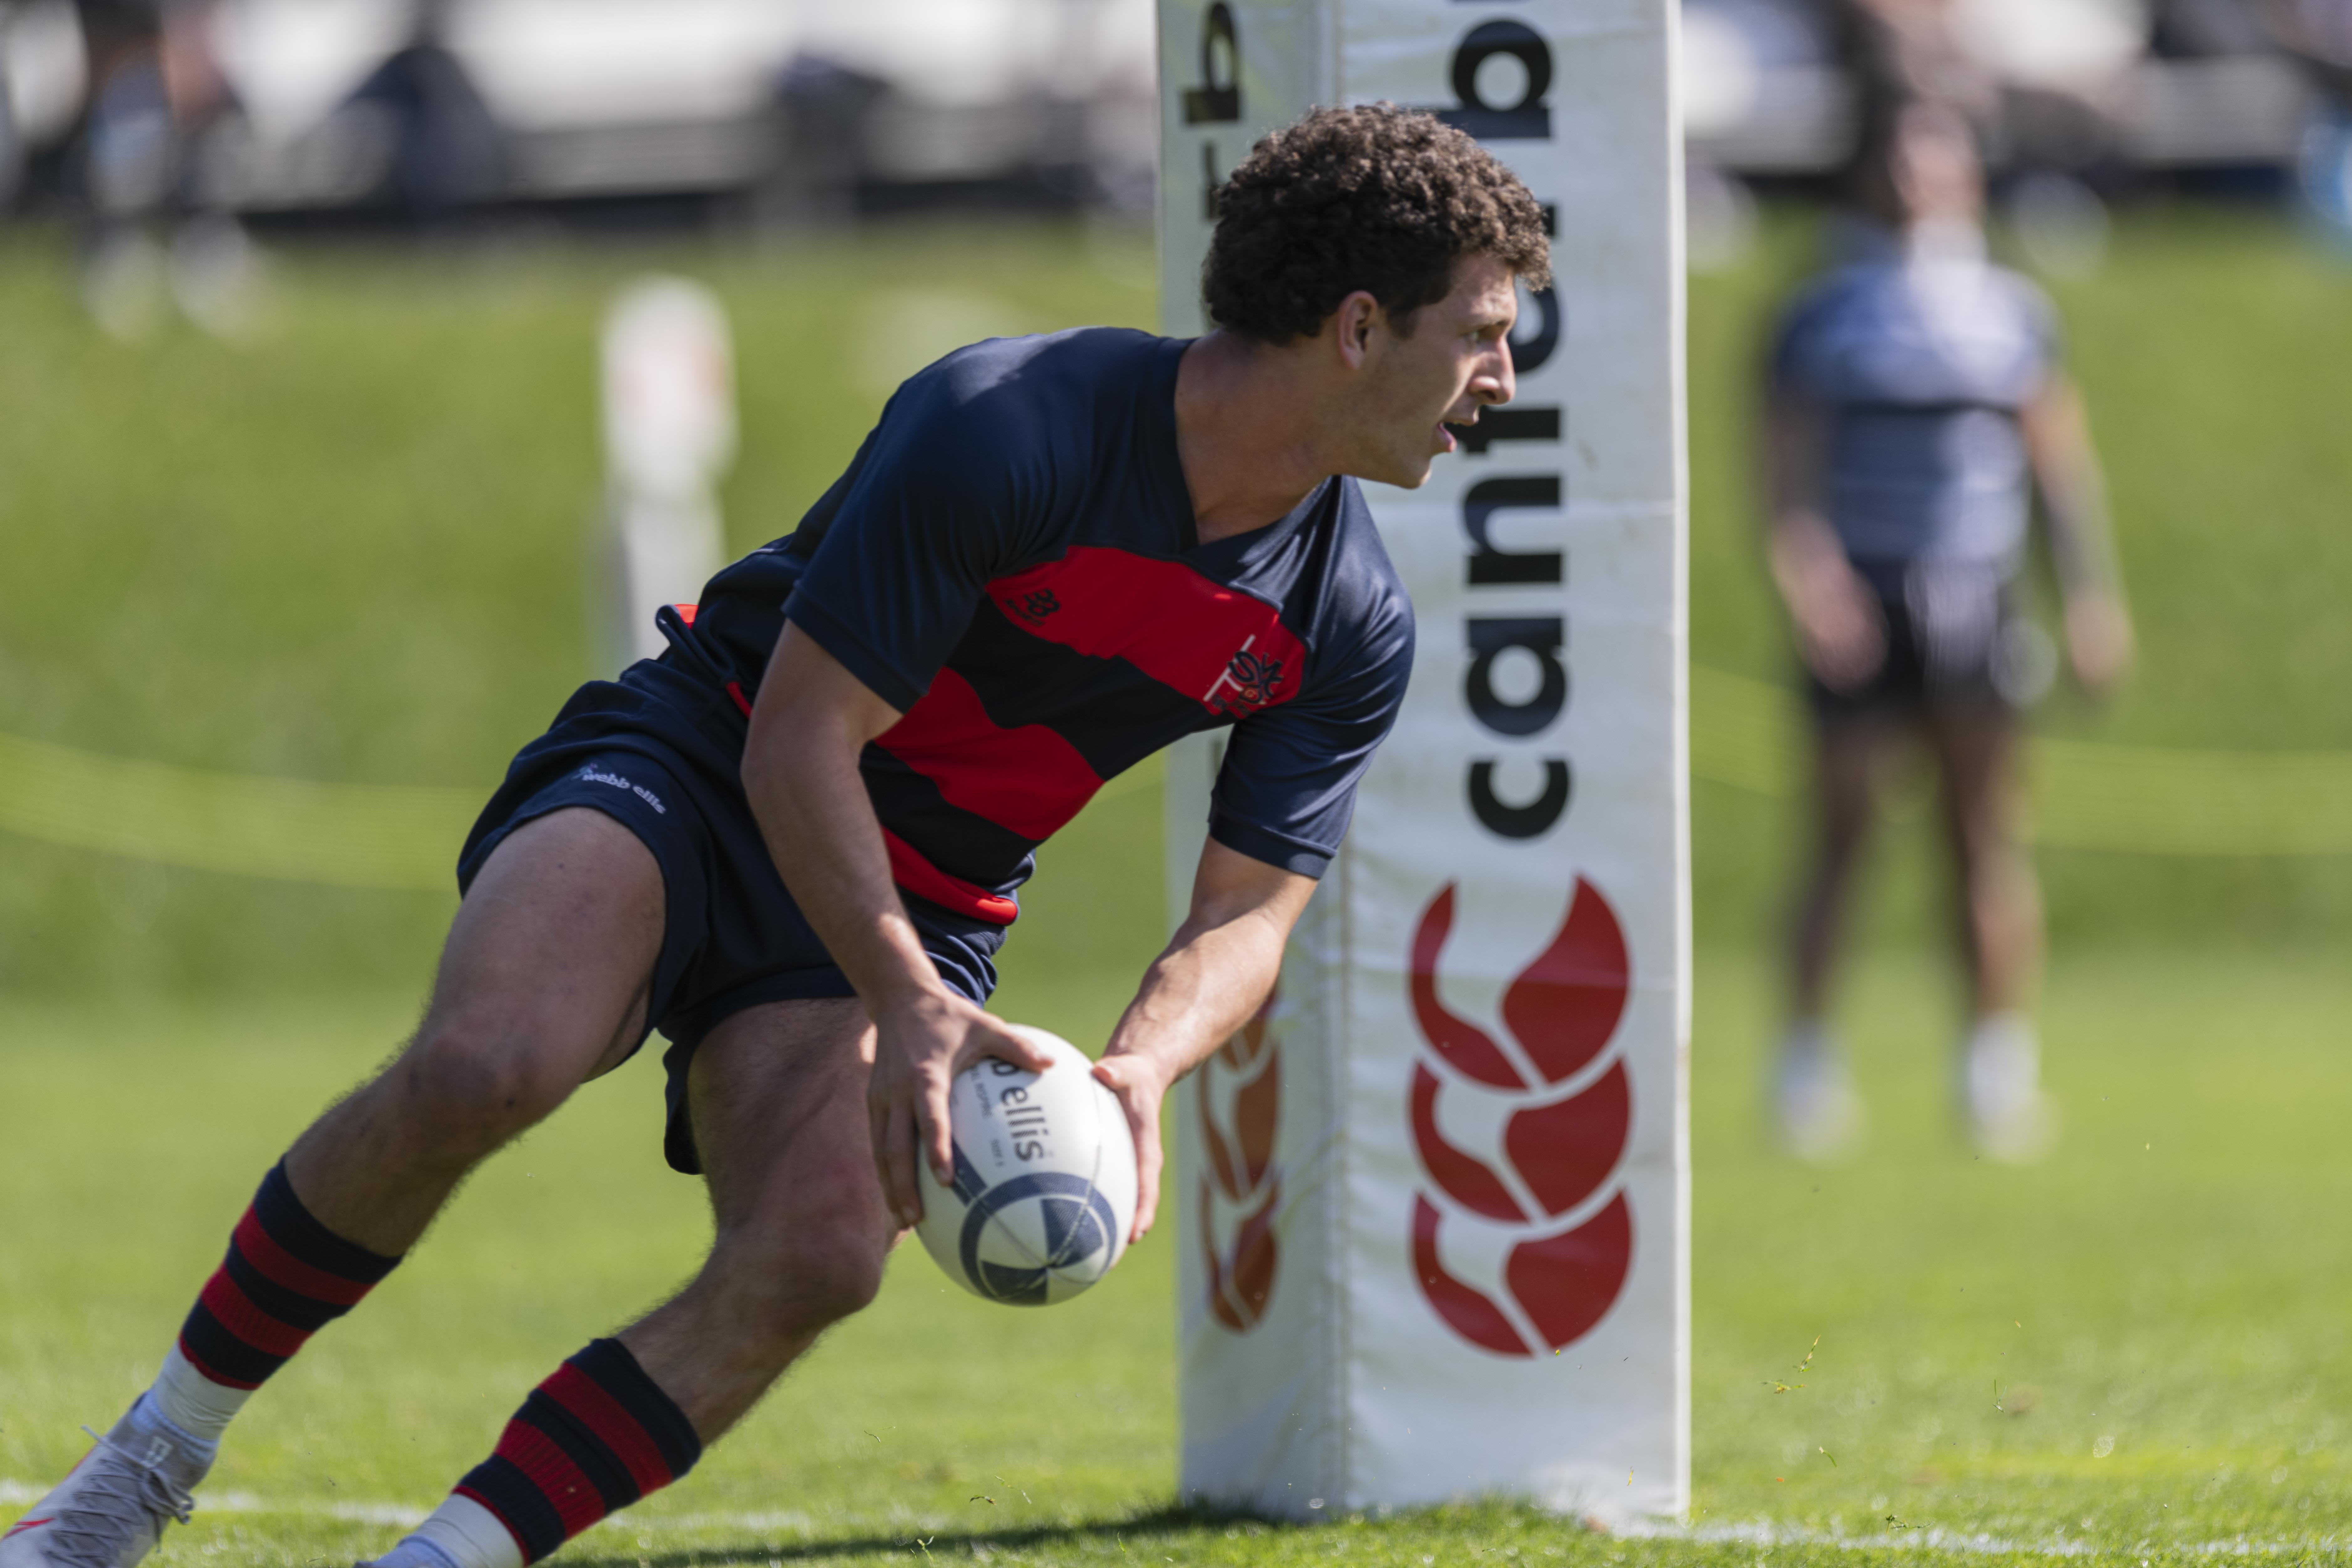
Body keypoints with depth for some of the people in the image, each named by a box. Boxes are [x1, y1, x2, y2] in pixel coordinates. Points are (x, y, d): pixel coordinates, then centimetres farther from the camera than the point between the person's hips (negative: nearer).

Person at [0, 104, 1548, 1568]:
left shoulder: (1353, 629, -6)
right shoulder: (1003, 427, -24)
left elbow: (1249, 914, 0)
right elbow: (802, 736, -20)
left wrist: (1142, 1066, -21)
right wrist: (907, 1003, -31)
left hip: (922, 908, 5)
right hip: (694, 780, -5)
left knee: (820, 1257, -25)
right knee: (478, 1068, -33)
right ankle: (167, 1440, -12)